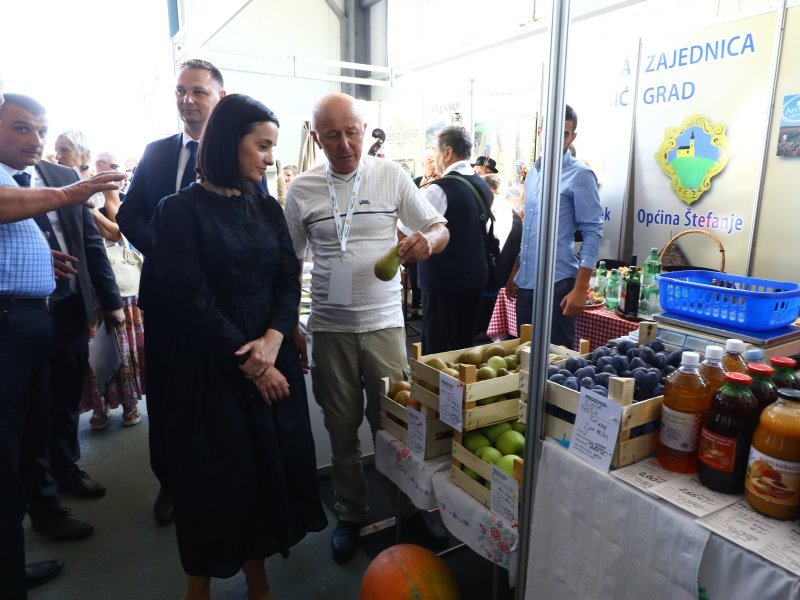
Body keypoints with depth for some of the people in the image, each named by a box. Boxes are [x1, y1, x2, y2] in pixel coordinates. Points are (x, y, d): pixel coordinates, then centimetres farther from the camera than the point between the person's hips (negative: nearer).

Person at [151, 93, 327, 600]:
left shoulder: (267, 208, 9)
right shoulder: (182, 210, -7)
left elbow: (289, 282, 3)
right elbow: (192, 302, -12)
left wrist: (273, 339, -14)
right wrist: (247, 360, -12)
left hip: (273, 360, 5)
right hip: (212, 366, -4)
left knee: (273, 465, 11)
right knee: (216, 475, 7)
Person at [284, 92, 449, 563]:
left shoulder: (391, 175, 1)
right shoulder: (302, 189, 2)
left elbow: (440, 229, 3)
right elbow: (289, 263, 8)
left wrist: (428, 240, -21)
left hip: (384, 323, -1)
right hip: (330, 327, 1)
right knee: (342, 427, 12)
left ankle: (410, 506, 29)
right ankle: (352, 514, 32)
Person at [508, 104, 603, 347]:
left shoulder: (580, 175, -7)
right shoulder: (533, 173, 12)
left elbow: (592, 233, -11)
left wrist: (580, 289, -17)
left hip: (557, 284, -7)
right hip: (526, 283, 7)